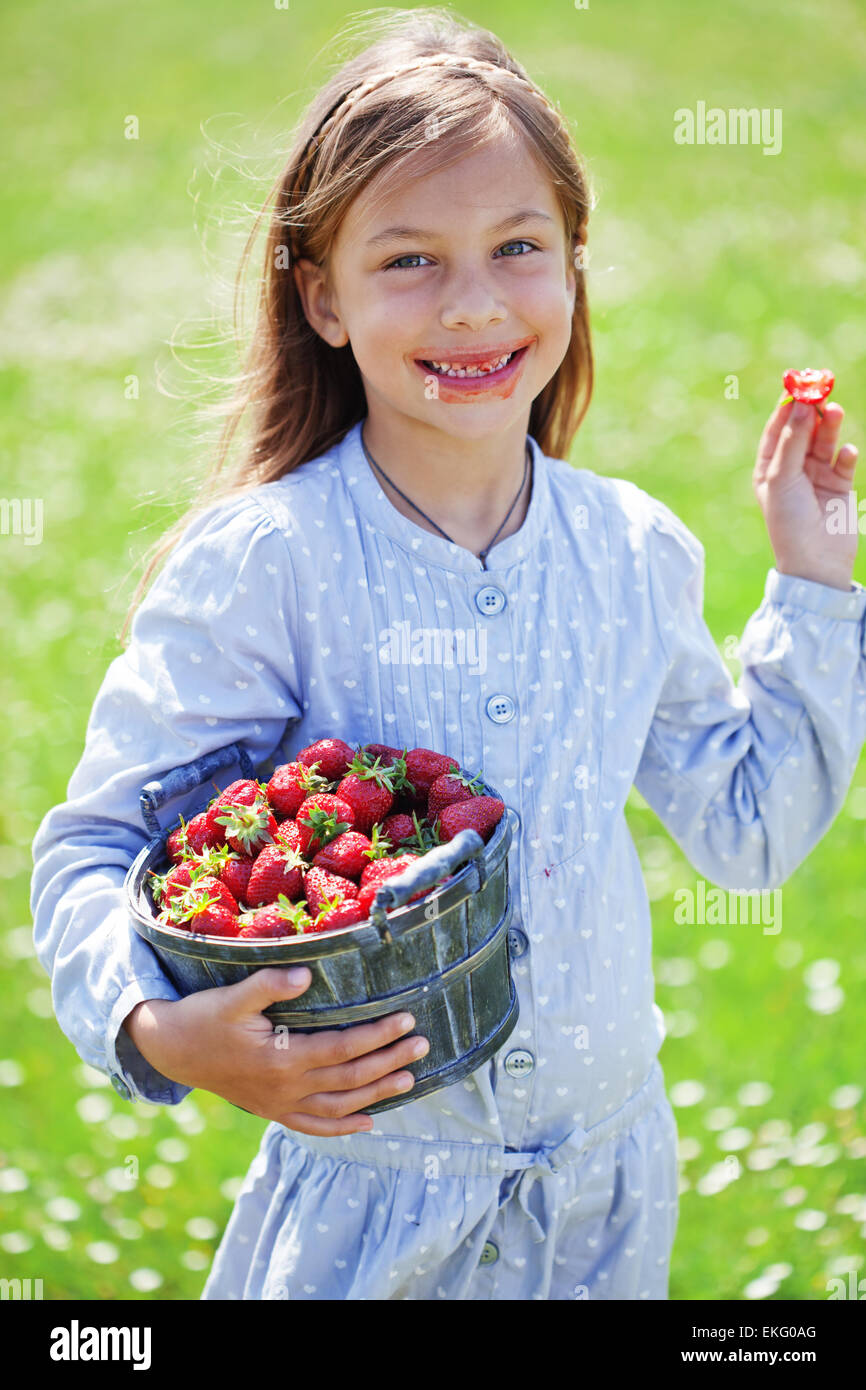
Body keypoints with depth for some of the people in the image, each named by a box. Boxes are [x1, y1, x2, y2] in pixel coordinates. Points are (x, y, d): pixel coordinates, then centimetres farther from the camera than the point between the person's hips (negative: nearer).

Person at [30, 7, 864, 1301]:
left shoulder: (636, 551, -2)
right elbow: (93, 848, -13)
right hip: (365, 1208, -4)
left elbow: (747, 830, 9)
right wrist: (164, 1030, -31)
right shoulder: (254, 569, -17)